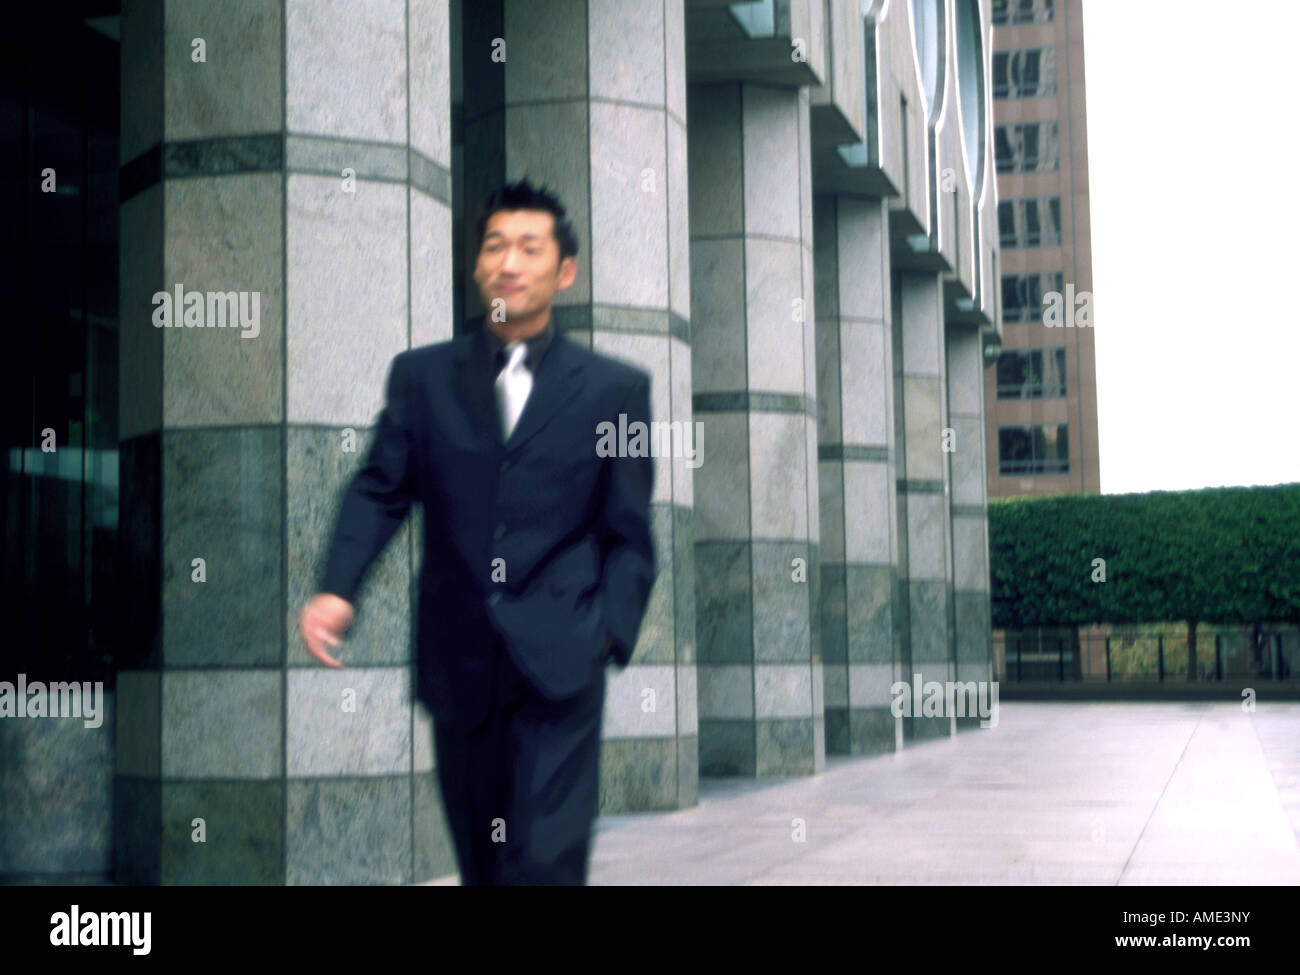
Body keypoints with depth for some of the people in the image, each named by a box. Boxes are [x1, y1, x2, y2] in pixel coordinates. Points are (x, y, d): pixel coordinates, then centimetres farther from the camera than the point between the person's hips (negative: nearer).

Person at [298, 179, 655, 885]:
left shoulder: (615, 388, 6)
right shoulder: (421, 376, 10)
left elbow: (628, 535, 7)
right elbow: (379, 490, 4)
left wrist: (611, 634, -5)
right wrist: (336, 588, -12)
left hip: (558, 661, -2)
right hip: (457, 660, 3)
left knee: (543, 860, -11)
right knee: (479, 862, 13)